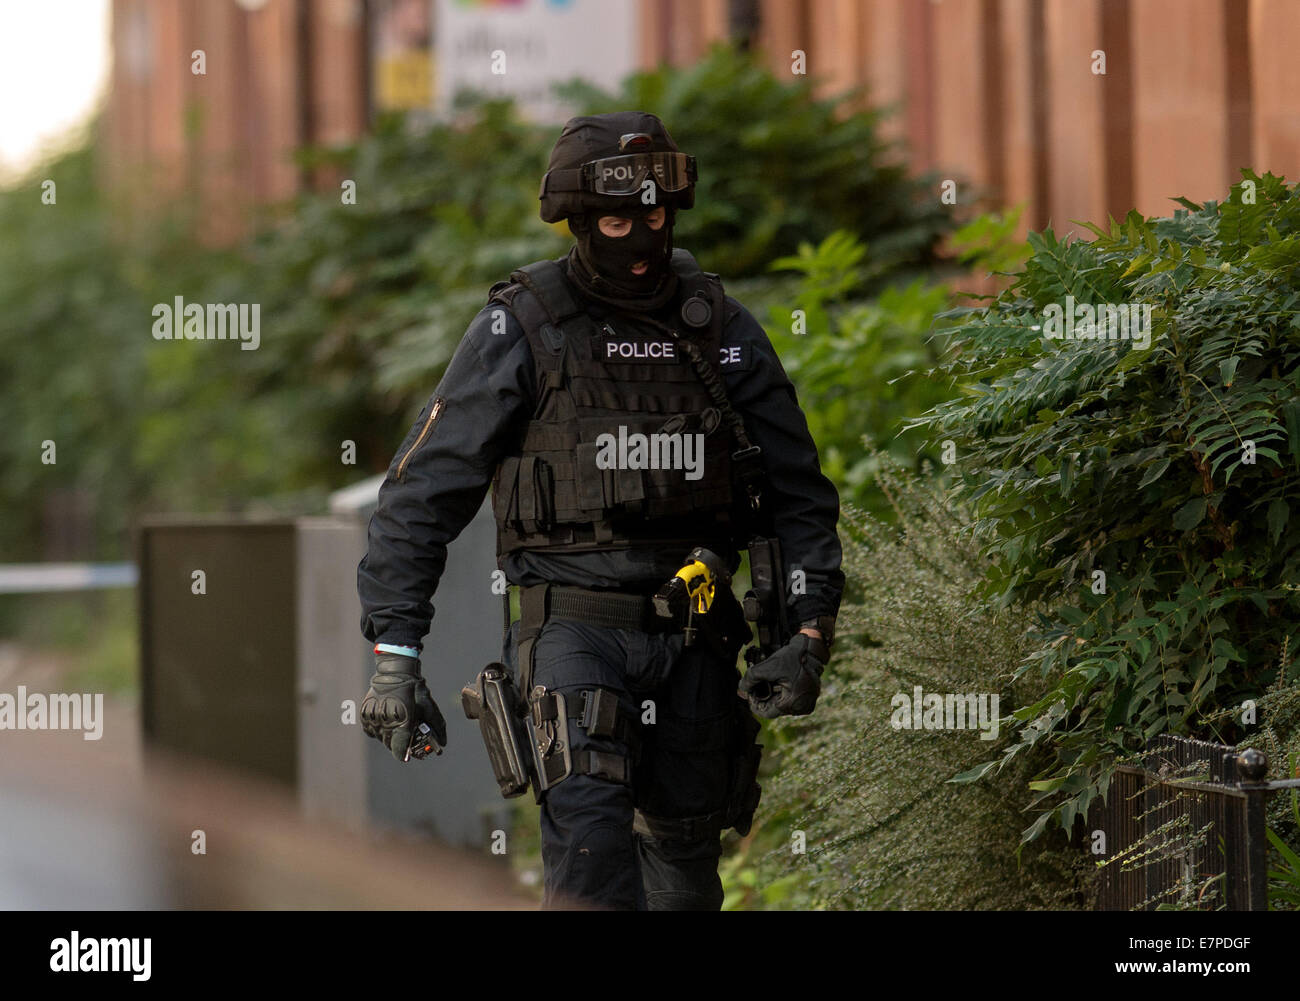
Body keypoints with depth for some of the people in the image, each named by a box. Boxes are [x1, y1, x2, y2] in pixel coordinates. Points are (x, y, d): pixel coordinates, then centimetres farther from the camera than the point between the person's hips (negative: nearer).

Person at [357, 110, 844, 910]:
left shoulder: (722, 329, 7)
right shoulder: (522, 328, -3)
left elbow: (799, 492, 11)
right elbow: (424, 491, -4)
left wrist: (808, 632, -1)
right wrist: (394, 653, -10)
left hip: (694, 634, 4)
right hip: (574, 627, -4)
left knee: (684, 871, 10)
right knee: (589, 824, -25)